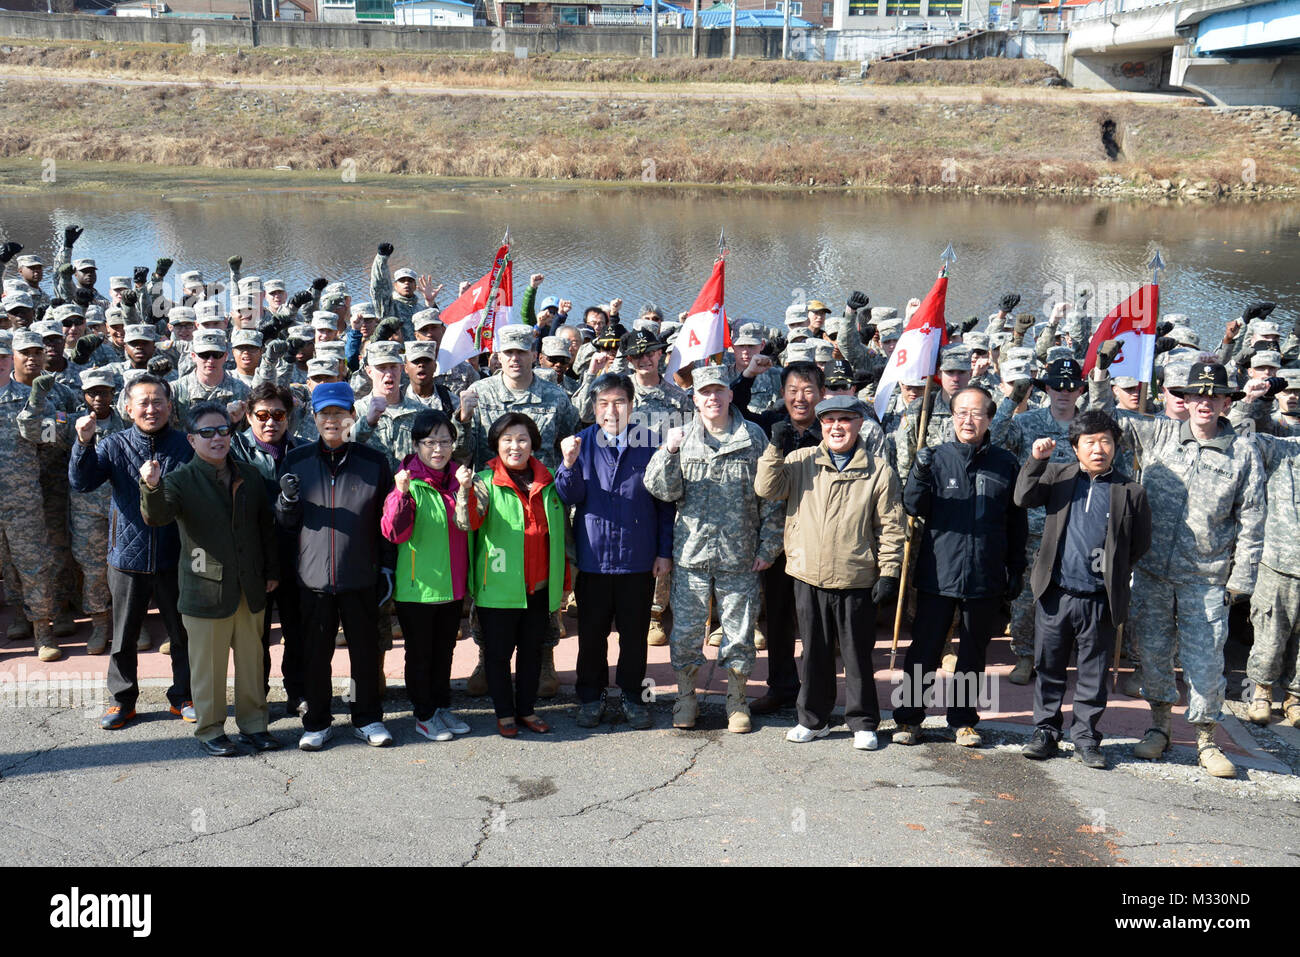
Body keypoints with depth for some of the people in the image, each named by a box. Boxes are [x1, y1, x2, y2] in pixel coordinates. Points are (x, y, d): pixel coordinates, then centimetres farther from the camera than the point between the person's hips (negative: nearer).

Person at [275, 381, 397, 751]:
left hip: (361, 576, 0)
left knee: (366, 650, 8)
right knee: (316, 652, 8)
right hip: (314, 576, 1)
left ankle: (367, 718, 23)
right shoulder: (296, 461, 4)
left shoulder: (374, 462, 1)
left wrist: (387, 566, 3)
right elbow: (286, 523, 7)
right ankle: (316, 723, 22)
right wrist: (287, 501, -14)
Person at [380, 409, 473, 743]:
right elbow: (394, 533, -21)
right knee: (420, 652, 7)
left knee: (444, 649, 18)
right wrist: (401, 495, -36)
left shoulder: (457, 479, 6)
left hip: (452, 585, 6)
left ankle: (443, 707, 32)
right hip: (418, 586, -6)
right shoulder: (409, 482, -12)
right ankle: (424, 715, 20)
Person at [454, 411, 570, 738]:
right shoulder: (486, 481, -6)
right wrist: (466, 489, -40)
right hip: (499, 586, -4)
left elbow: (559, 532, 16)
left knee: (532, 650, 14)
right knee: (498, 652, 6)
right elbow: (468, 521, -22)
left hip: (539, 587, 4)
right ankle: (504, 713, 21)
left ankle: (526, 709, 29)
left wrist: (563, 581, 16)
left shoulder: (548, 482, 7)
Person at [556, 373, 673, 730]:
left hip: (639, 558, 0)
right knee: (591, 633, 10)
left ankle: (631, 697, 26)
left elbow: (665, 503, 3)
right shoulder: (582, 443, 2)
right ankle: (591, 698, 25)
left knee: (635, 633, 10)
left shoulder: (650, 443, -1)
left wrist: (664, 551, 1)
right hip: (593, 557, 1)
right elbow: (570, 498, -4)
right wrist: (569, 464, -22)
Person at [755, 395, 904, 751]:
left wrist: (889, 573, -5)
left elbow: (890, 527, 0)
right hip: (808, 576, 2)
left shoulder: (879, 471, 0)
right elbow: (767, 488, -4)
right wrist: (775, 448, -12)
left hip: (856, 580, -2)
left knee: (858, 654, 7)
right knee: (814, 652, 13)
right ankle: (813, 719, 27)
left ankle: (863, 723, 21)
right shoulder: (801, 461, 5)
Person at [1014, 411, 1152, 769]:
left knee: (1093, 674, 9)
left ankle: (1085, 738, 22)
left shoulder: (1131, 492, 3)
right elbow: (1024, 498, -7)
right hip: (1055, 594, 1)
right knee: (1049, 668, 10)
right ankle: (1045, 732, 23)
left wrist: (1112, 571, 3)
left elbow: (1140, 545, 8)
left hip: (1100, 600, -1)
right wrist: (1036, 460, -18)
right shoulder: (1058, 475, 6)